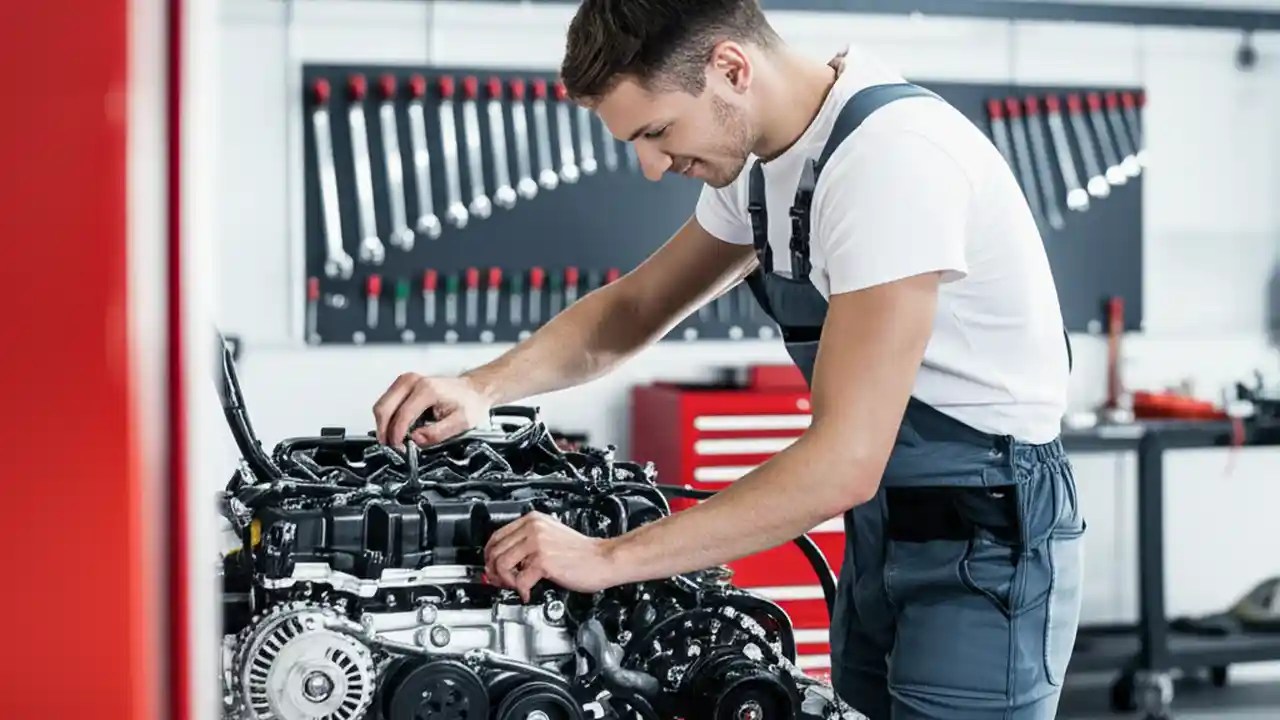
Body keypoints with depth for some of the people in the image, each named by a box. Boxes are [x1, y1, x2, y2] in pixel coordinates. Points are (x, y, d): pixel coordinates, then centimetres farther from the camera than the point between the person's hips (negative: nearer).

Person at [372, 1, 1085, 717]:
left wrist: (610, 557, -26)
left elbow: (843, 463, -30)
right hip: (882, 522, 8)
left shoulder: (892, 156, -26)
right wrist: (481, 388, -2)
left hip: (987, 532, -8)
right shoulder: (760, 162, 2)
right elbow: (632, 308, 16)